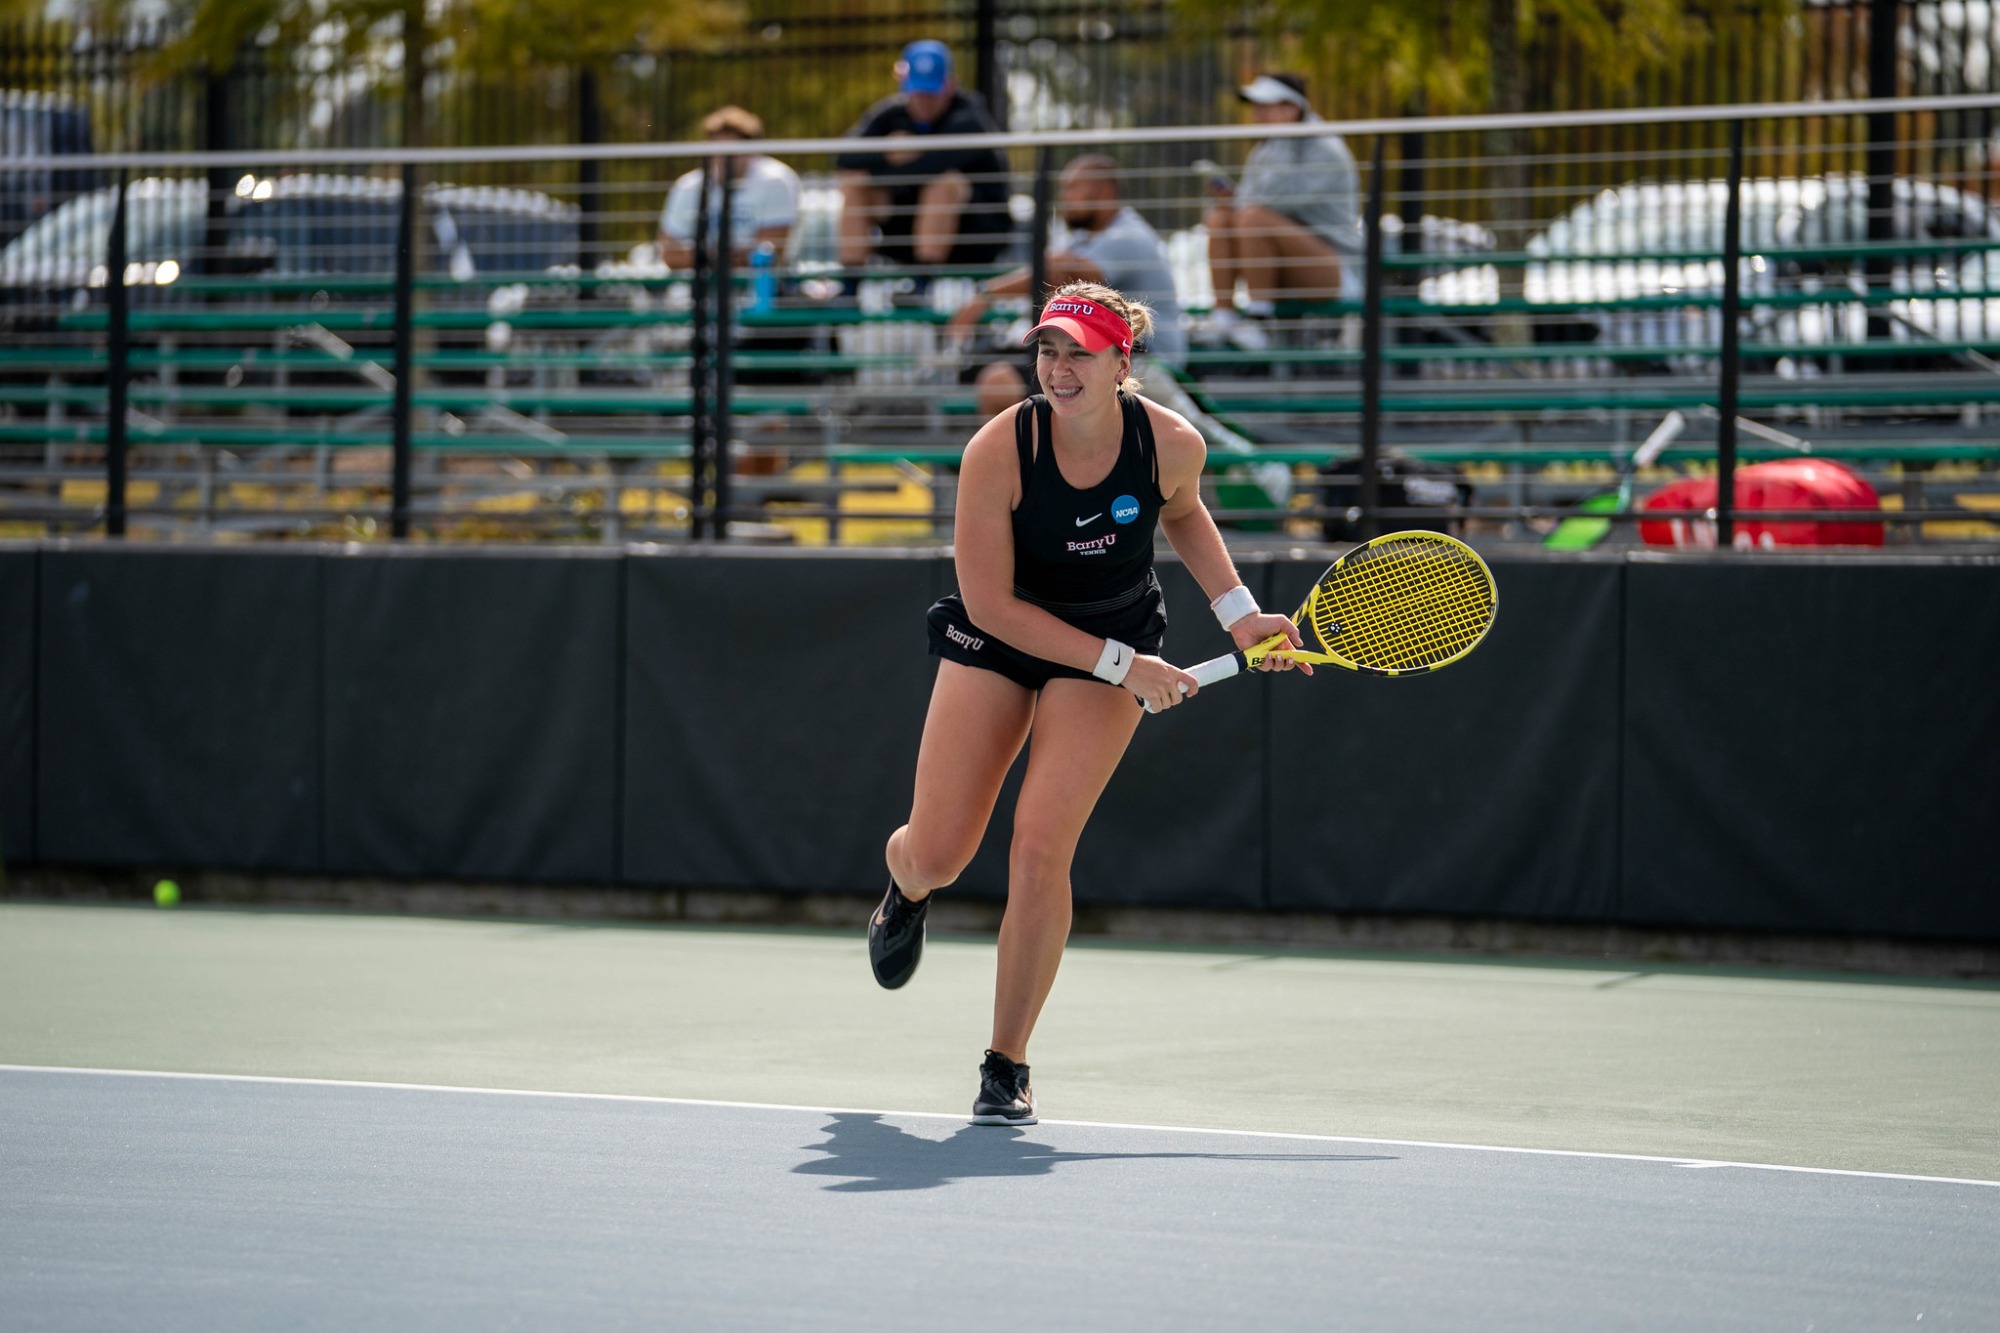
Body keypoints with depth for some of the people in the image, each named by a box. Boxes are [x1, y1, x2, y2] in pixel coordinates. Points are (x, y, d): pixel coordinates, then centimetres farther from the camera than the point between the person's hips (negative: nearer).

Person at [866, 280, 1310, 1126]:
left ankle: (1007, 1069, 0)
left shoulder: (1172, 444, -19)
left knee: (1039, 850, -16)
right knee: (936, 855, -4)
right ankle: (905, 888, 40)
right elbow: (990, 603, -21)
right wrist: (1120, 665, -23)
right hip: (997, 636, 0)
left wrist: (1237, 613, -2)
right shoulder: (997, 452, -26)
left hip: (1118, 645, 0)